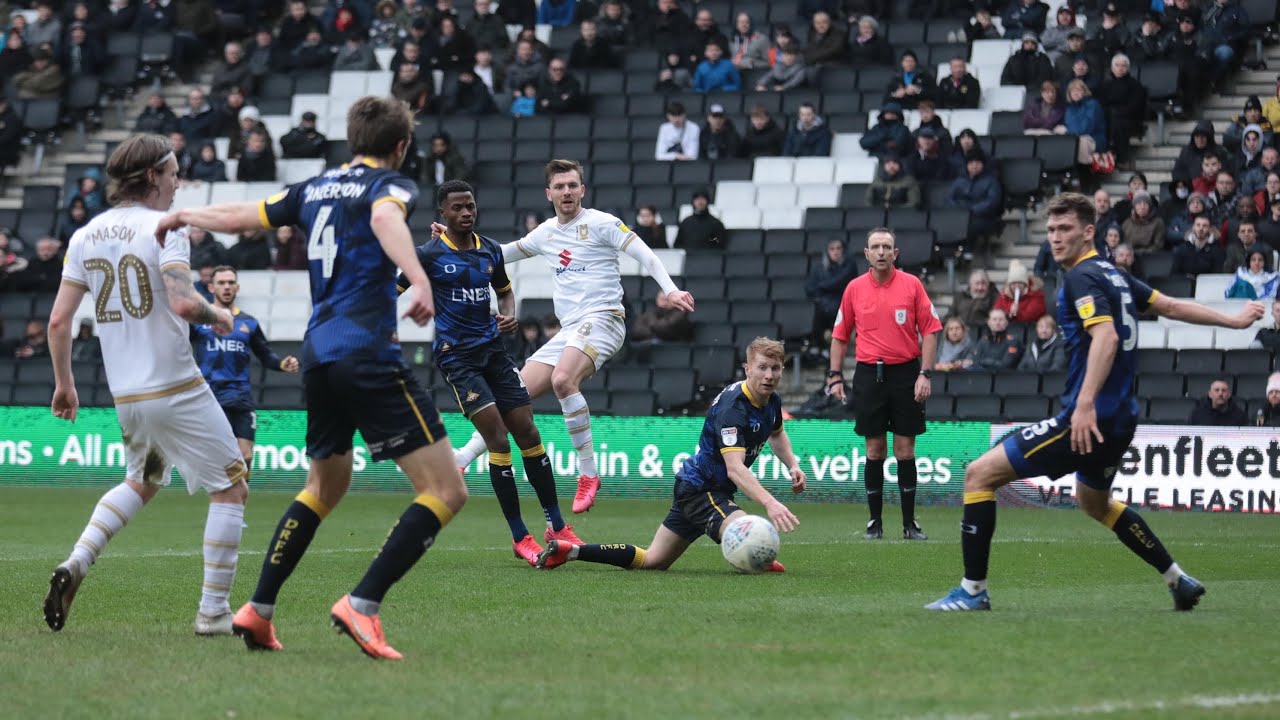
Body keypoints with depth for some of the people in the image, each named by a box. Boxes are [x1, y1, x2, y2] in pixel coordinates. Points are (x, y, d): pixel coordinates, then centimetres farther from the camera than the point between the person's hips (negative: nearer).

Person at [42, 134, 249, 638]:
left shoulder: (86, 235, 6)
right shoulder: (164, 228, -12)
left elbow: (58, 320, 3)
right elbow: (183, 303, -25)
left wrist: (63, 384, 14)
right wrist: (217, 316, -4)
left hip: (125, 397, 7)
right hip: (177, 389, -7)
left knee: (142, 482, 29)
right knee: (230, 488, 6)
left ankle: (76, 563, 9)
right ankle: (213, 612, 2)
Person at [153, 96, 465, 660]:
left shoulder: (316, 190, 18)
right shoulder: (391, 186, 0)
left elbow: (238, 217, 27)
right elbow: (385, 218, -24)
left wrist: (180, 216, 46)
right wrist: (418, 278, -41)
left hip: (318, 355, 8)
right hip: (367, 353, -8)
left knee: (324, 488, 28)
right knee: (446, 491, -8)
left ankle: (258, 610, 24)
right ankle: (362, 605, -19)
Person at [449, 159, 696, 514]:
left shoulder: (601, 223, -2)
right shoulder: (546, 233, 18)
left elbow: (644, 254, -9)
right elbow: (502, 254, 33)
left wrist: (670, 290, -24)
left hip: (602, 319, -7)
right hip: (568, 331, 7)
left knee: (563, 379, -33)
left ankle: (588, 474, -27)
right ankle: (460, 460, 9)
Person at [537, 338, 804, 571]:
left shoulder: (772, 401, 4)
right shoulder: (732, 408, -26)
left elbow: (777, 433, 30)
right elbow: (734, 468, -37)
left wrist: (792, 464, 11)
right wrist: (769, 502, -50)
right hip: (700, 489, -10)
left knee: (652, 561, 16)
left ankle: (568, 550, 18)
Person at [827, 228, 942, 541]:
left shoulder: (912, 284, 0)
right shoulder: (854, 289, 5)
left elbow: (930, 330, 0)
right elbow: (840, 335, 12)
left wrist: (925, 374, -8)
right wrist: (835, 376, 5)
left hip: (905, 373, -1)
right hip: (869, 374, 1)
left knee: (905, 450, 0)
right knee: (874, 450, 2)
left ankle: (910, 523, 6)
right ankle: (874, 522, 9)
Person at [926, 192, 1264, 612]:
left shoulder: (1082, 277, -12)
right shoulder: (1113, 275, 14)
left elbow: (1106, 336, -27)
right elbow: (1172, 307, 23)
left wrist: (1086, 404, -37)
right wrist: (1233, 321, 37)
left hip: (1089, 418, -10)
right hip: (1120, 420, 10)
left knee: (980, 474, -8)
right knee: (1094, 503, 35)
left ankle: (972, 590, -9)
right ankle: (1179, 581, 37)